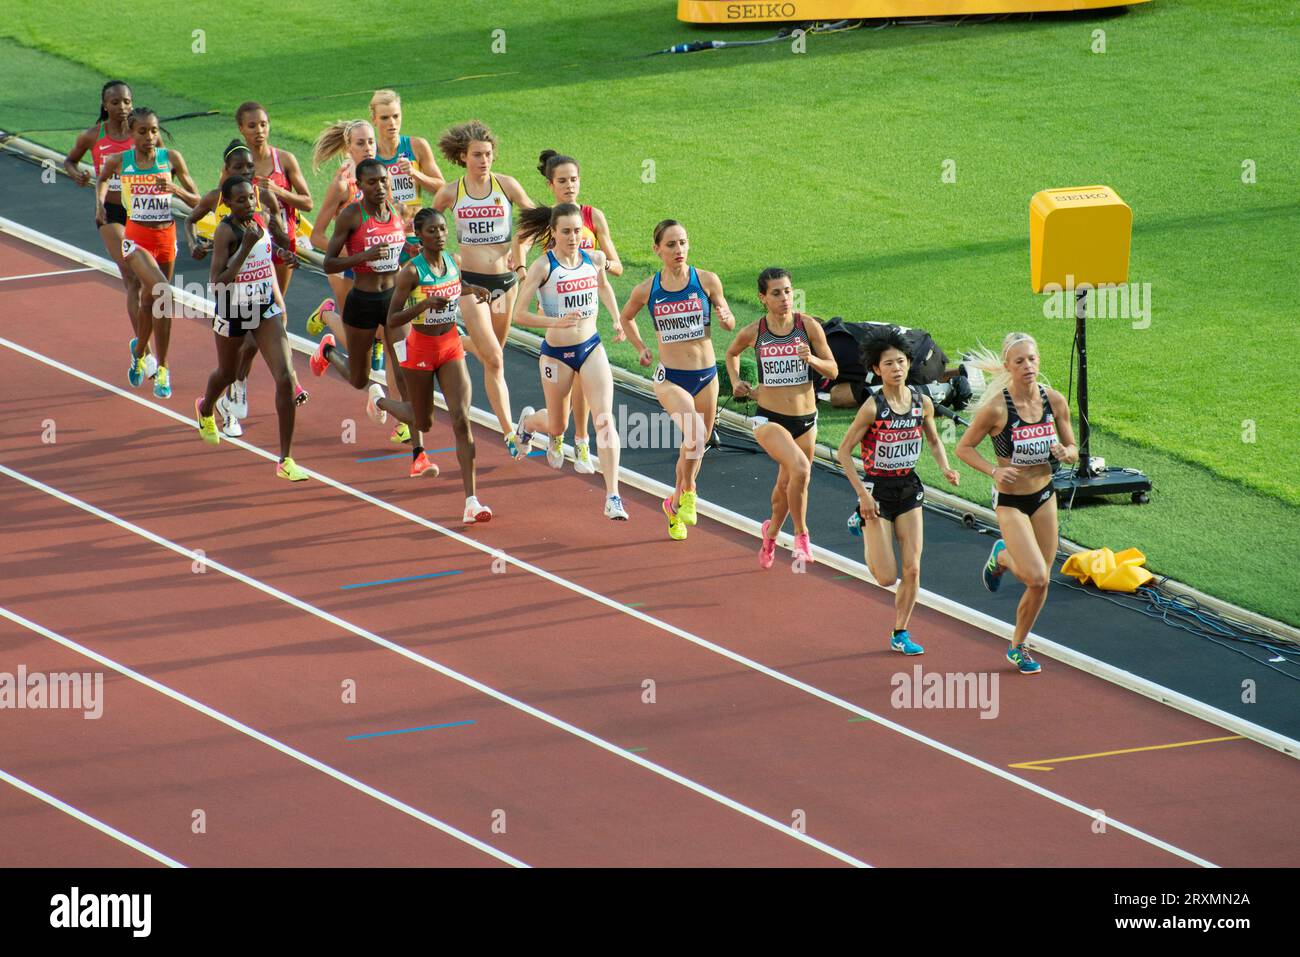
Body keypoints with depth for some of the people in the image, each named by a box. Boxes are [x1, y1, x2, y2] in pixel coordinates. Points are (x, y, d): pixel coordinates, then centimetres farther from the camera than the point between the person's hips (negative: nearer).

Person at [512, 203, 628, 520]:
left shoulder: (594, 259, -2)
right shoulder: (544, 266, -15)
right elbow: (519, 314, -15)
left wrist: (617, 318, 11)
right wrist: (556, 322, -29)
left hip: (592, 348, 2)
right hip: (556, 352, -2)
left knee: (604, 419, -13)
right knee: (557, 426, 16)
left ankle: (613, 497, -14)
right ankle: (529, 420, 54)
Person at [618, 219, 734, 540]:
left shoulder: (707, 281, -4)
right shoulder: (647, 290, -4)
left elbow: (729, 323, 7)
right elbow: (625, 318, 17)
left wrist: (726, 318, -15)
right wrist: (640, 348, 5)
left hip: (706, 376, 2)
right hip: (669, 378, -2)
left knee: (695, 447, 13)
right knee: (694, 431, -28)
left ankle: (675, 503, 37)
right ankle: (687, 490, -5)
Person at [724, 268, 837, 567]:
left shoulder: (808, 326, -5)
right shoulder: (753, 332, -4)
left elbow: (833, 371, -1)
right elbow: (731, 353, 19)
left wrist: (812, 360, -20)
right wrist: (736, 381, 5)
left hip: (805, 420, 2)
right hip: (769, 419, -2)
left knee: (788, 482, 16)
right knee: (800, 468, -28)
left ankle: (772, 532, 47)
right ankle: (801, 535, -11)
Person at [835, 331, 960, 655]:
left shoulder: (922, 402, -3)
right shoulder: (872, 408, -17)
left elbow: (934, 441, 15)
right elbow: (844, 452, -12)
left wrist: (946, 469, -4)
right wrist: (862, 494, -17)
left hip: (909, 489, 4)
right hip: (877, 490, -4)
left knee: (912, 569, -2)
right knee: (887, 578, -5)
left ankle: (900, 634, 14)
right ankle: (864, 528, 27)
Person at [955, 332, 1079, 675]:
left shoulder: (1054, 400, -6)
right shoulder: (996, 408, -20)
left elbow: (1073, 449, 6)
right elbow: (964, 447, -8)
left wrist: (1064, 453, -17)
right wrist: (994, 470, -23)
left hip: (1045, 496, 5)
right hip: (1010, 502, -5)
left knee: (1041, 583, 8)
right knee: (1036, 577, -16)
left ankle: (1017, 647, 32)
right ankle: (1001, 557, 18)